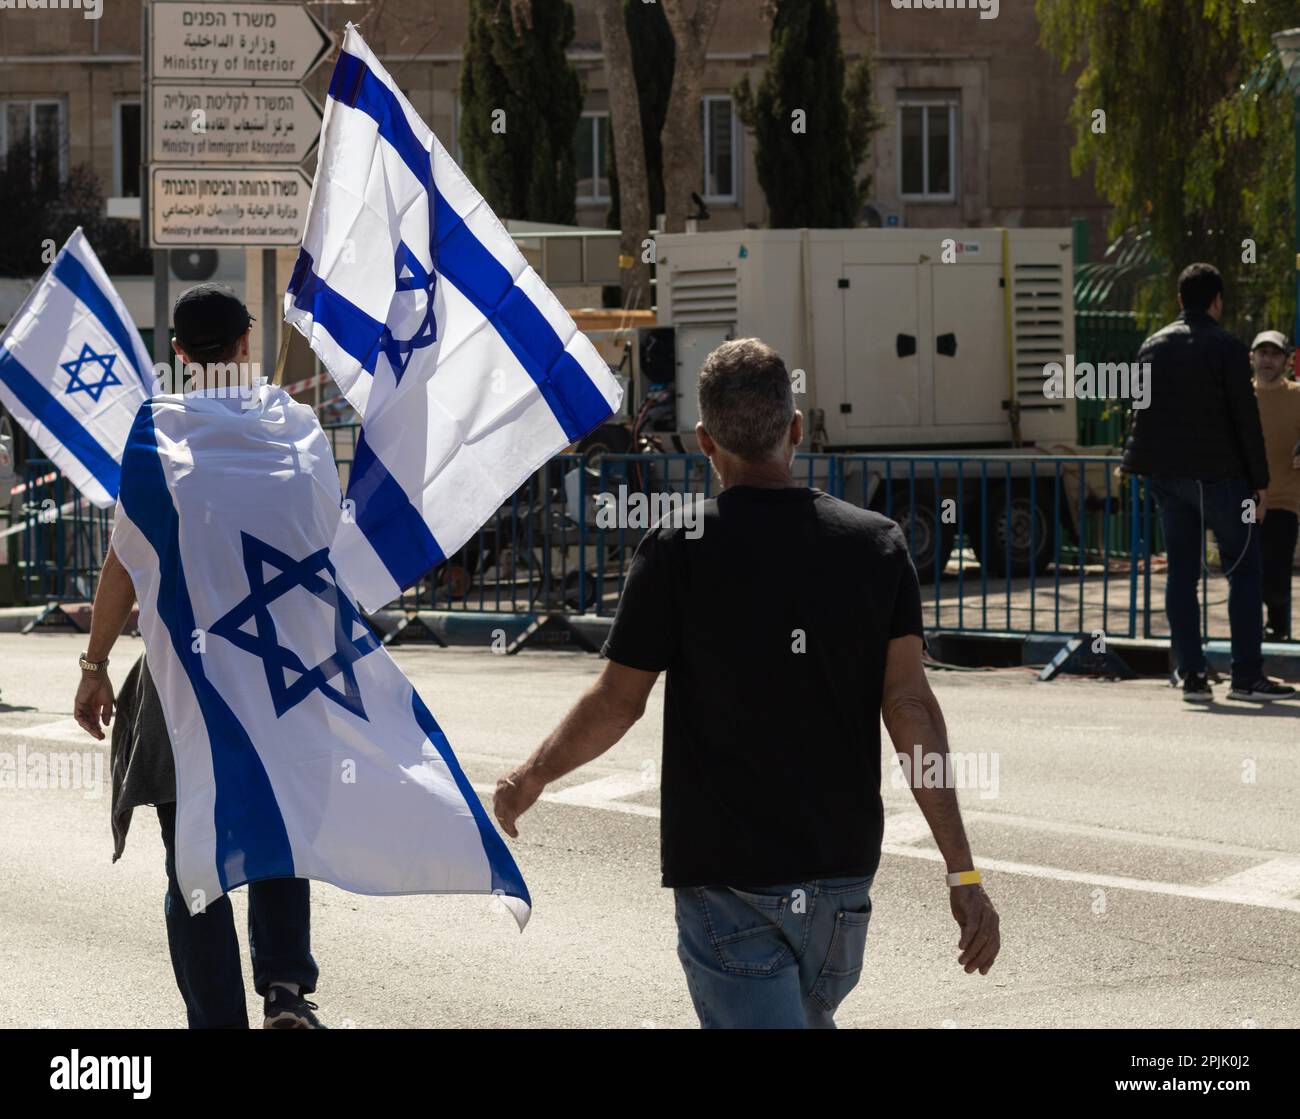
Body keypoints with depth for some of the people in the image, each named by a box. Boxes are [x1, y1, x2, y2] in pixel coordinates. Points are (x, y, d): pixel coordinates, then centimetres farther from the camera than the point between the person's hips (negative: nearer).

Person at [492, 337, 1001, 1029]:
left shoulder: (678, 549, -8)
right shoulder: (877, 544, 0)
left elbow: (616, 704, -3)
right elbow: (911, 707, -6)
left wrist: (529, 780, 15)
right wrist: (962, 873, -6)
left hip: (723, 875, -4)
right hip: (842, 869, 4)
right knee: (809, 1018, 24)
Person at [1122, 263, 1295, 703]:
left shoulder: (1153, 347, 10)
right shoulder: (1227, 349, -8)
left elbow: (1142, 413, 14)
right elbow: (1246, 420, -9)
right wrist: (1259, 483, -6)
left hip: (1166, 474, 5)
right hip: (1219, 474, -5)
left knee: (1181, 572, 7)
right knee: (1244, 571, 1)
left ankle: (1191, 675, 3)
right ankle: (1247, 676, -3)